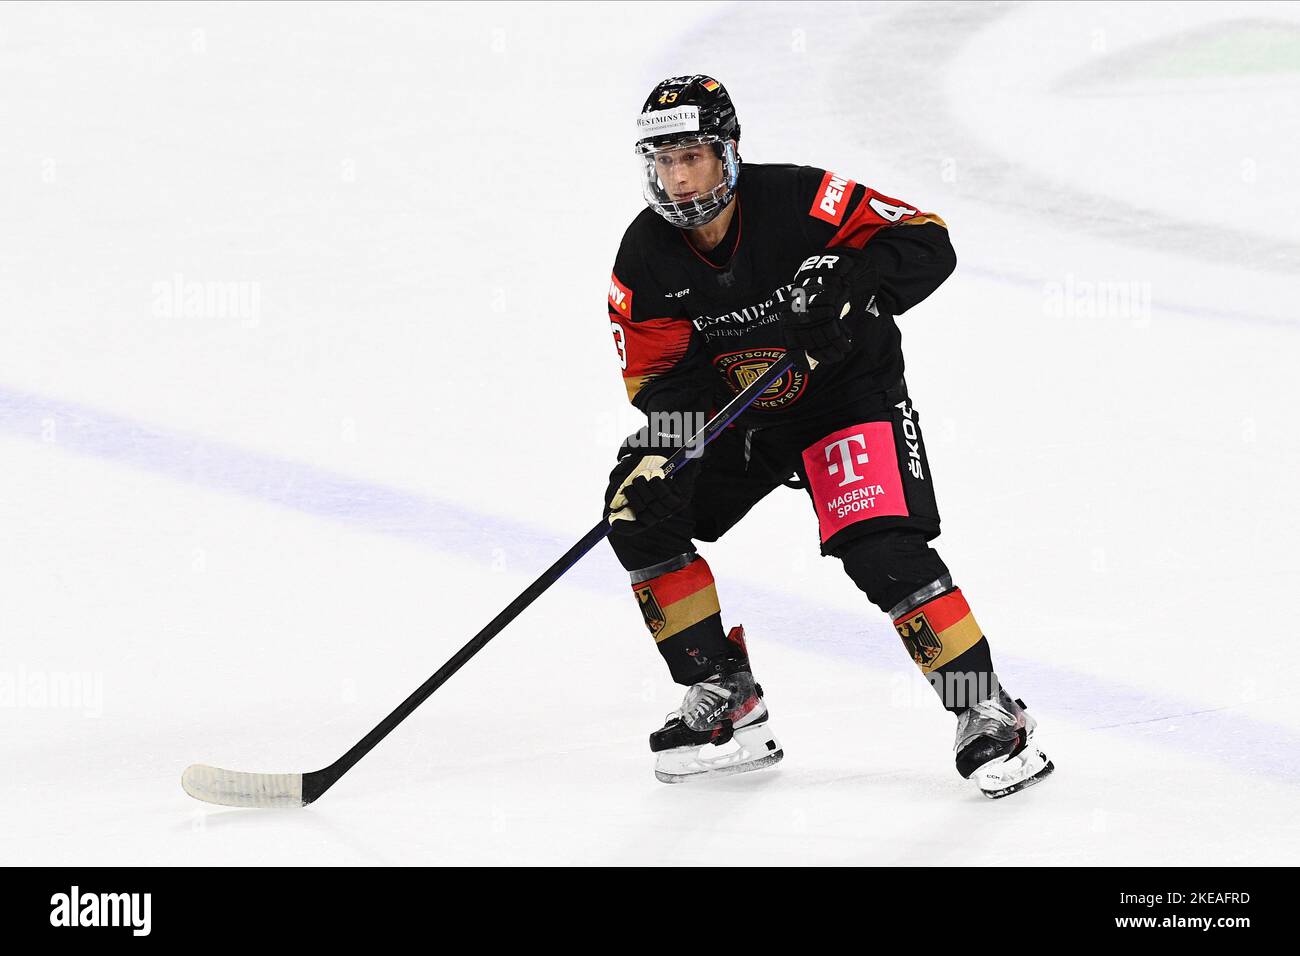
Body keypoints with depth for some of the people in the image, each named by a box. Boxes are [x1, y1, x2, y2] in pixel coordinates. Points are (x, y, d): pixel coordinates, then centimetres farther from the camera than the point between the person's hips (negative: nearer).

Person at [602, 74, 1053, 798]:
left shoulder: (798, 200, -25)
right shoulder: (647, 255, -11)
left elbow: (929, 244, -25)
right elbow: (657, 372, -7)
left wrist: (847, 285, -40)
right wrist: (662, 443, -27)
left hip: (851, 391, -5)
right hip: (734, 407, 5)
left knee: (881, 549, -24)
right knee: (640, 509, -11)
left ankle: (989, 716, -13)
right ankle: (727, 703, 0)